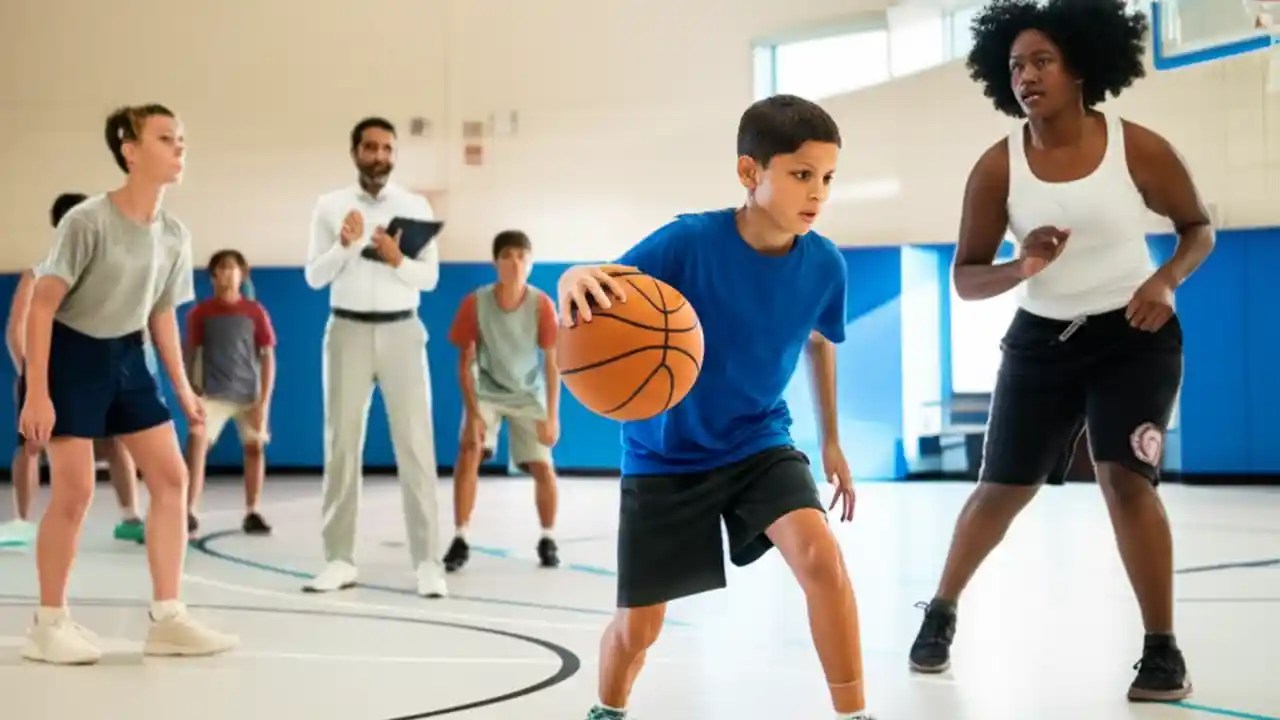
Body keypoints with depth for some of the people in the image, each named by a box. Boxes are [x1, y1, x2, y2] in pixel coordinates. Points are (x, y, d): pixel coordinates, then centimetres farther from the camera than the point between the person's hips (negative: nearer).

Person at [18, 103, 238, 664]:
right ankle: (49, 623, 9)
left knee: (171, 476, -1)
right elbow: (42, 306, -18)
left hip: (127, 357, 7)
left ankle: (167, 618, 5)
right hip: (71, 355, -7)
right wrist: (36, 392, -22)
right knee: (75, 491, -8)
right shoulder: (88, 221, -20)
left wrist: (181, 386, 9)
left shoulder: (175, 235, -1)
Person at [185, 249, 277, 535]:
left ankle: (252, 513, 17)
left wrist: (264, 401, -7)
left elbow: (268, 356, -1)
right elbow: (190, 354, 5)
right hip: (213, 393, -1)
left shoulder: (255, 311, -1)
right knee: (197, 441, -17)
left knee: (255, 447, 4)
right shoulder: (200, 312, 0)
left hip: (249, 393, 1)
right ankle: (190, 512, -18)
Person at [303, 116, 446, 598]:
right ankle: (340, 559, 10)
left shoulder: (416, 207, 4)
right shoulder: (330, 206, 5)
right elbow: (314, 277, 2)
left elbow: (430, 277, 1)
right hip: (348, 331, 1)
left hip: (401, 331, -1)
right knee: (342, 444, 4)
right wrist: (344, 246, -15)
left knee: (415, 445, -3)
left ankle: (428, 561, -2)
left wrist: (396, 260, -17)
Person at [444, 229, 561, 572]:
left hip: (529, 396, 0)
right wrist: (473, 413, -21)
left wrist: (551, 416, -17)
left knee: (543, 467, -9)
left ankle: (547, 540, 15)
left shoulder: (542, 304, -20)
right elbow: (465, 363, -14)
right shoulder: (475, 303, -20)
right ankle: (460, 540, -13)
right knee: (469, 453, -22)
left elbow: (552, 363, -13)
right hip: (486, 393, 0)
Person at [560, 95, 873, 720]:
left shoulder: (824, 265, -12)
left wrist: (831, 440, 17)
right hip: (665, 454, -2)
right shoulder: (689, 242, -25)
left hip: (760, 442, 2)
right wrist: (575, 281, -57)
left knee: (821, 556, -25)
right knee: (637, 627, 8)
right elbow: (603, 302, -32)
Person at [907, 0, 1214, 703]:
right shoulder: (997, 167, -10)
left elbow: (1199, 227, 2)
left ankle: (1162, 648, -3)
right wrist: (1022, 268, -25)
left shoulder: (1137, 148, -12)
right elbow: (965, 278, -4)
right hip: (1043, 342, 2)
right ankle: (941, 611, 30)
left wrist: (1166, 280, -18)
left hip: (1134, 336, -2)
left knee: (1125, 479, -17)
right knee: (1001, 488, 7)